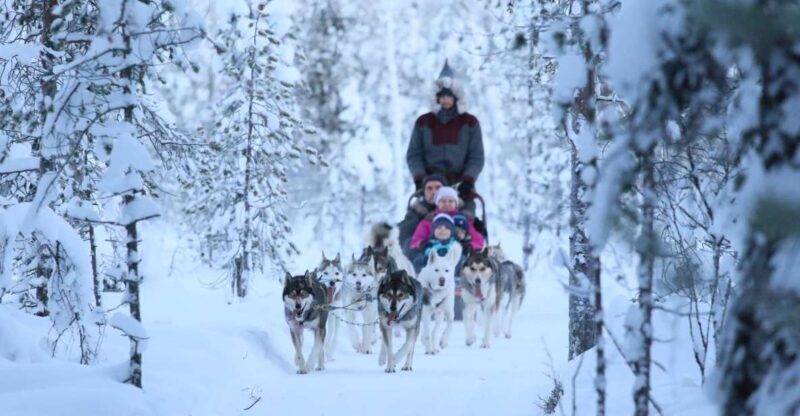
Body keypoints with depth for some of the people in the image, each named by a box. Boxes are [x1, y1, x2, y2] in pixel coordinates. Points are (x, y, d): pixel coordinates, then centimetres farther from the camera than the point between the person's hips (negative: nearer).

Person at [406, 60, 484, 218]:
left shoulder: (470, 122, 8)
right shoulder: (423, 122, 10)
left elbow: (477, 157, 6)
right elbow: (413, 155, 10)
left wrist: (468, 180, -8)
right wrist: (419, 178, -6)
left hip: (460, 184, 0)